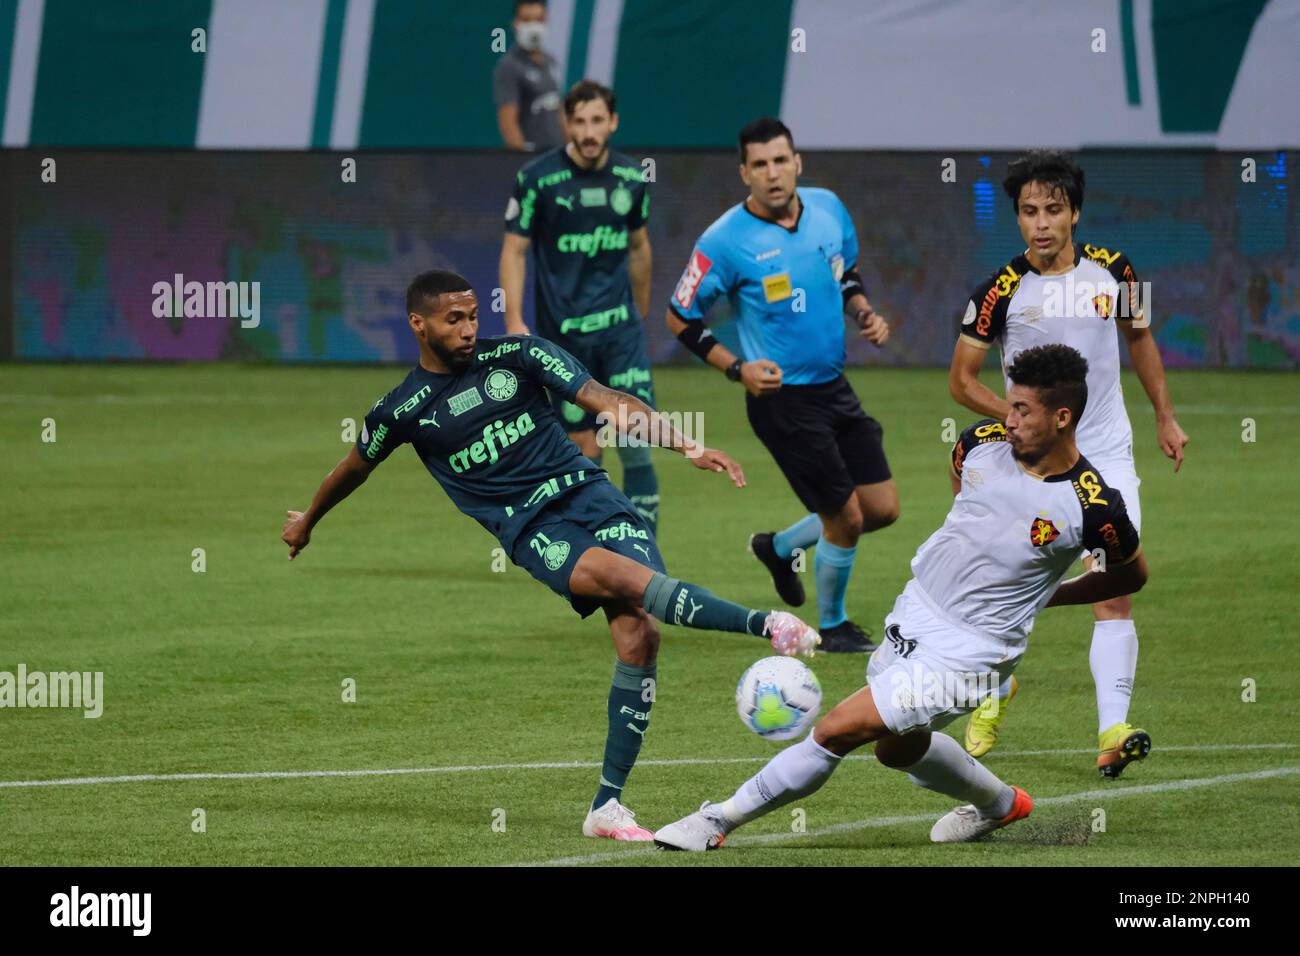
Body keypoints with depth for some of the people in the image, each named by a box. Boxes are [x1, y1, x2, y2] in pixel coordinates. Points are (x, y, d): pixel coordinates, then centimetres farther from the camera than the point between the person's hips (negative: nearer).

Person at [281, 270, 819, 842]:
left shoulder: (515, 355, 4)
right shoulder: (402, 411, 2)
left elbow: (607, 402, -2)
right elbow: (355, 468, 22)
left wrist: (685, 446, -13)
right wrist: (307, 522, 38)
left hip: (586, 493, 2)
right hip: (531, 530, -2)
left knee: (637, 634, -16)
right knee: (626, 577, -33)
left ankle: (607, 806, -10)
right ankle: (762, 624, -38)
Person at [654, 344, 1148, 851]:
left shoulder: (1093, 506, -21)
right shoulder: (982, 441, -7)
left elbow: (1132, 574, -1)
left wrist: (1043, 596, 2)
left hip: (969, 649, -7)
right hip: (916, 606, 7)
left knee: (837, 730, -12)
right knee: (900, 747, 26)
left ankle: (722, 818, 3)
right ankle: (999, 804, 51)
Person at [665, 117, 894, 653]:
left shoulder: (828, 208, 1)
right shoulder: (726, 241, -16)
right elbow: (680, 318, -6)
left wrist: (864, 312, 1)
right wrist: (736, 368, -16)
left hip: (833, 386, 6)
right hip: (781, 396, -6)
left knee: (882, 509, 8)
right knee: (846, 516, -2)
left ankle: (781, 547, 34)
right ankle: (832, 626, 23)